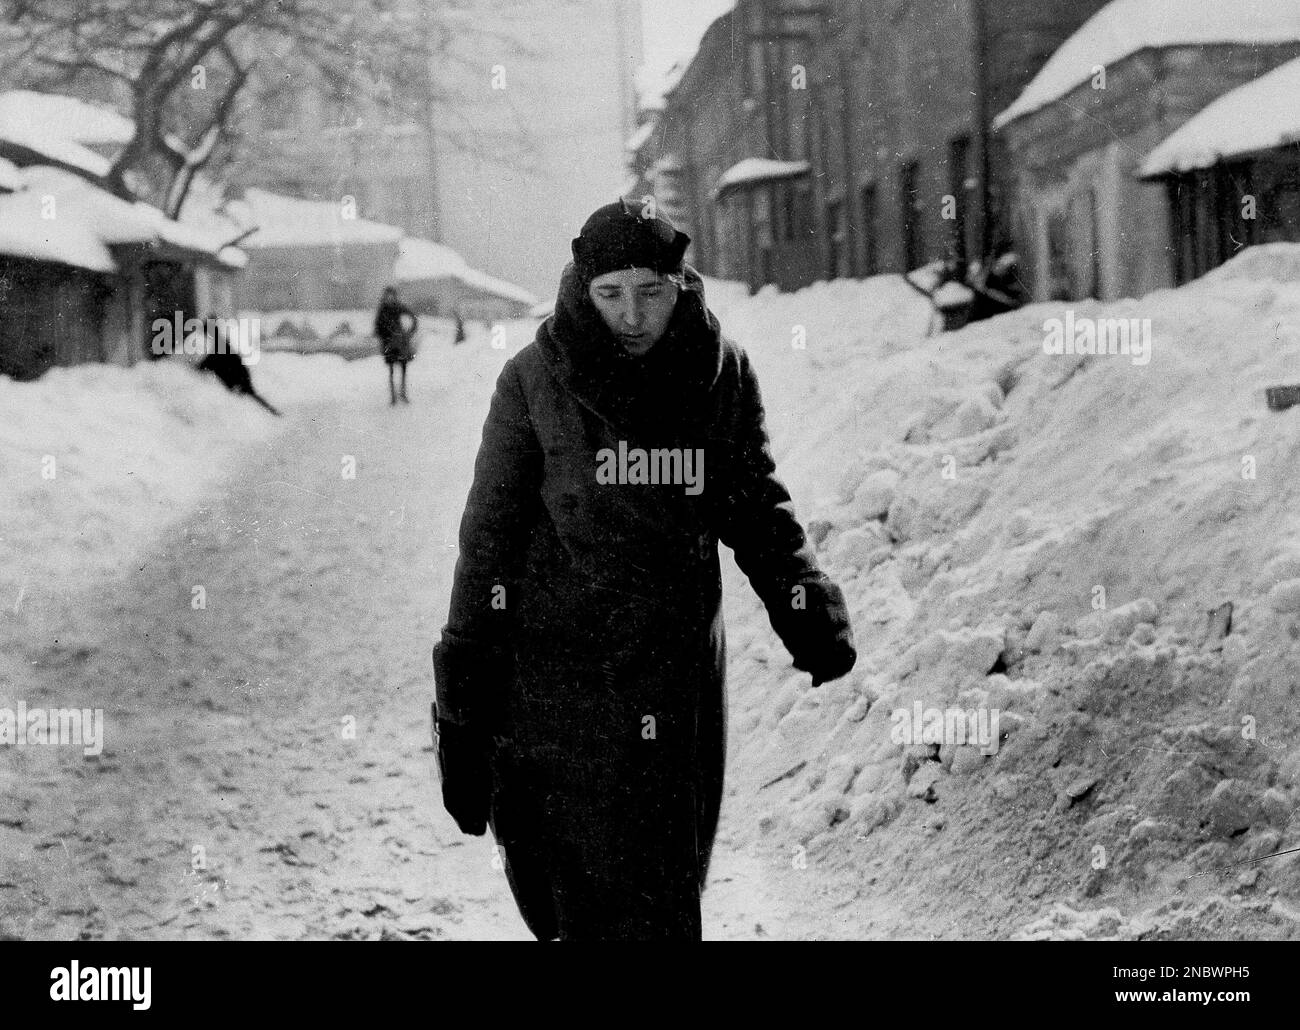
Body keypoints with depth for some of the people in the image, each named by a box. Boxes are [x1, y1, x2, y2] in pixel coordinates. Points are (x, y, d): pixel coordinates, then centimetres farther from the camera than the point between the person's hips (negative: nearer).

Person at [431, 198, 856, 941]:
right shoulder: (535, 381, -5)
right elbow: (490, 533, 0)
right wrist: (466, 673, 0)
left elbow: (758, 506, 11)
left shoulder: (723, 376, 0)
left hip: (680, 676, 2)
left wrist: (805, 603, -3)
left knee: (665, 897, 5)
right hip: (551, 674, -1)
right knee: (567, 897, -2)